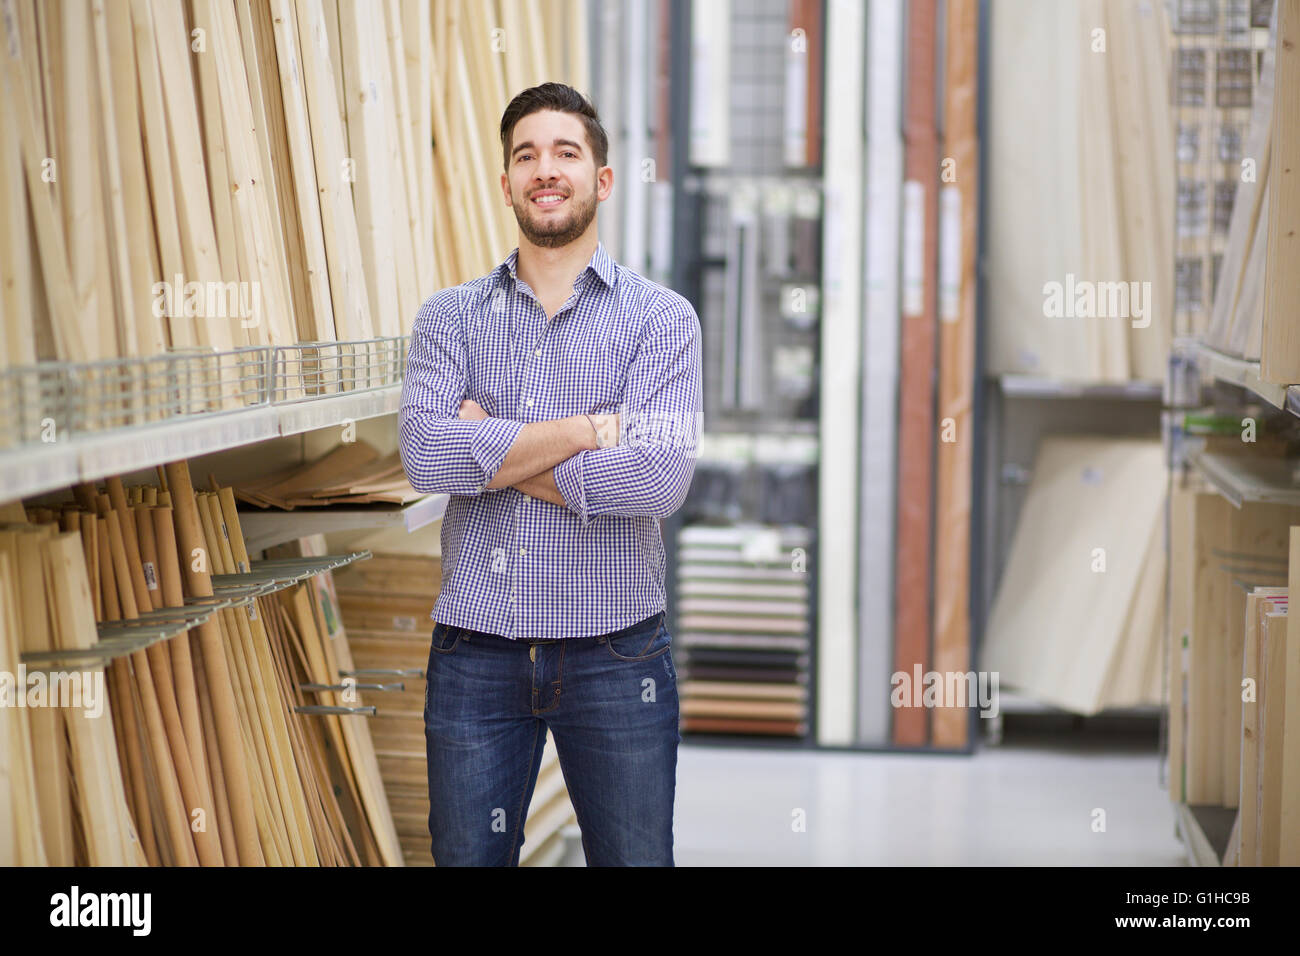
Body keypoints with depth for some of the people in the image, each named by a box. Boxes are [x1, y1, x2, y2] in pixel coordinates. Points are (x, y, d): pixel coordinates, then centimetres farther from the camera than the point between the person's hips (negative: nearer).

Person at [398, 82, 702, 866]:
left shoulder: (661, 316, 0)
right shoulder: (451, 316, 6)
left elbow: (662, 476, -16)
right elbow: (426, 451, -12)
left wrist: (496, 457, -10)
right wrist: (591, 428, -14)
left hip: (614, 653, -1)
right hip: (475, 654, 2)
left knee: (634, 858, 7)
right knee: (467, 857, 10)